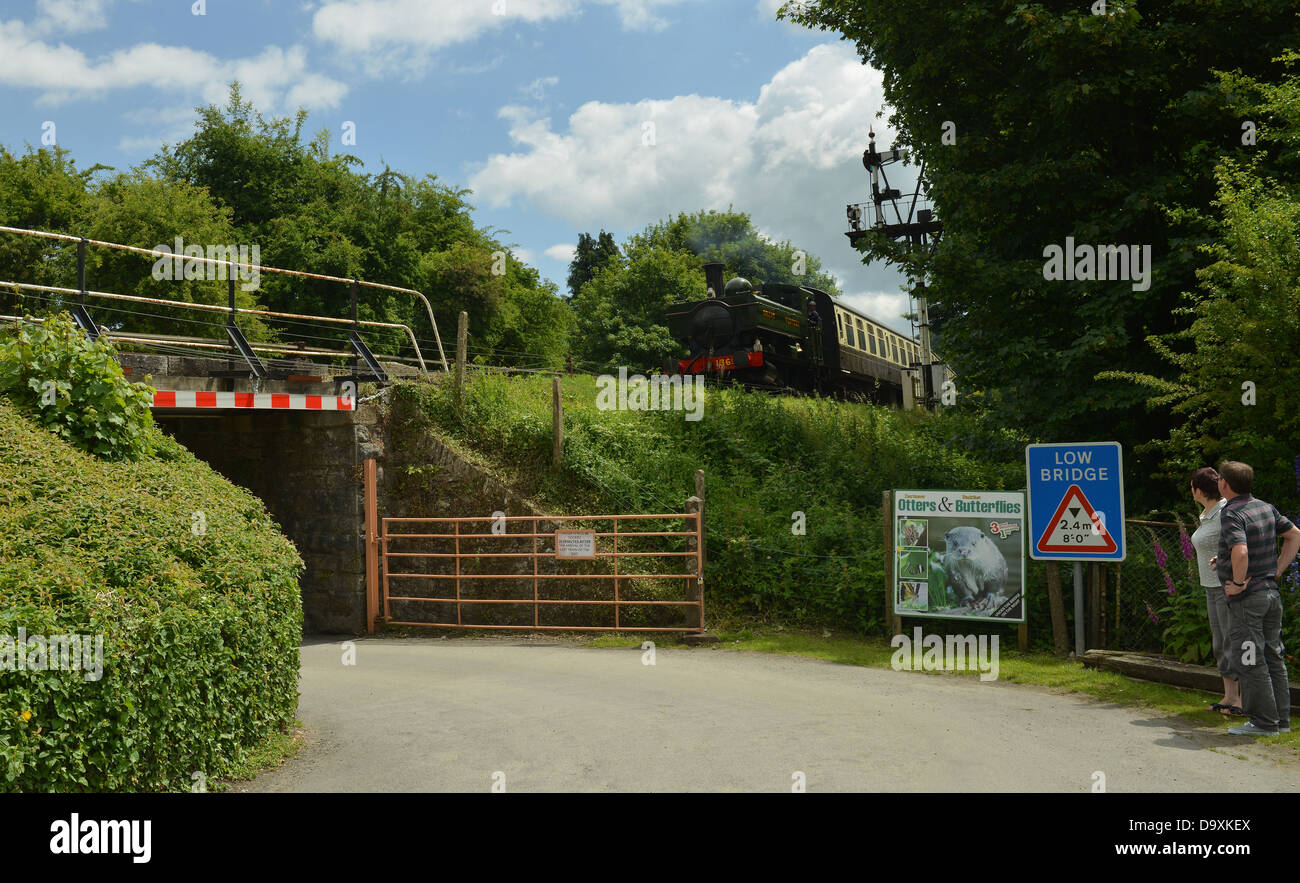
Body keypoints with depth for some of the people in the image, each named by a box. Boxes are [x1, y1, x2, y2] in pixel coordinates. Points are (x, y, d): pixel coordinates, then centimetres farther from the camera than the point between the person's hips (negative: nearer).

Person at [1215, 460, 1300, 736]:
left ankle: (1264, 721, 2)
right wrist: (1277, 571, 15)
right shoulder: (1266, 508, 9)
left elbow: (1240, 552, -32)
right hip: (1272, 593, 9)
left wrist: (1238, 583, -18)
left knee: (1249, 661, -1)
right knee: (1273, 656, 14)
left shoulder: (1232, 515, -17)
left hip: (1246, 599, -8)